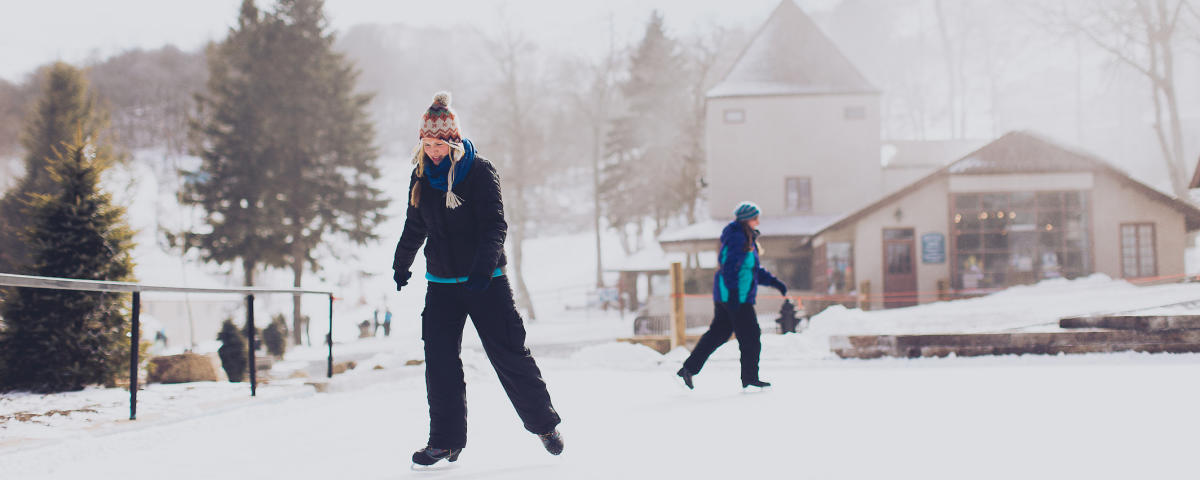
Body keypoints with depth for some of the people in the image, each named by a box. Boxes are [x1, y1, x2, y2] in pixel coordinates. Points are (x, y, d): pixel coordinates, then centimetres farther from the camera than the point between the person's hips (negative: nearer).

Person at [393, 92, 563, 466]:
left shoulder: (480, 171, -9)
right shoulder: (421, 176, 6)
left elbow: (495, 225, -15)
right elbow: (415, 226, 22)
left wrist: (483, 269, -28)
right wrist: (401, 265, 32)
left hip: (486, 282, -4)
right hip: (441, 283, 4)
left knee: (509, 353, -3)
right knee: (440, 362, -2)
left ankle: (544, 423, 15)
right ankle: (445, 441, 7)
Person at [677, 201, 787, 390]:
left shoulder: (748, 240, 18)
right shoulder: (736, 237, -14)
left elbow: (755, 270, 26)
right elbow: (728, 266, -22)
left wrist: (775, 283, 22)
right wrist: (733, 293, -27)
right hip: (734, 295, -10)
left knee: (718, 333, 11)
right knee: (750, 335, -2)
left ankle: (689, 368, 11)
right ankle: (750, 377, 5)